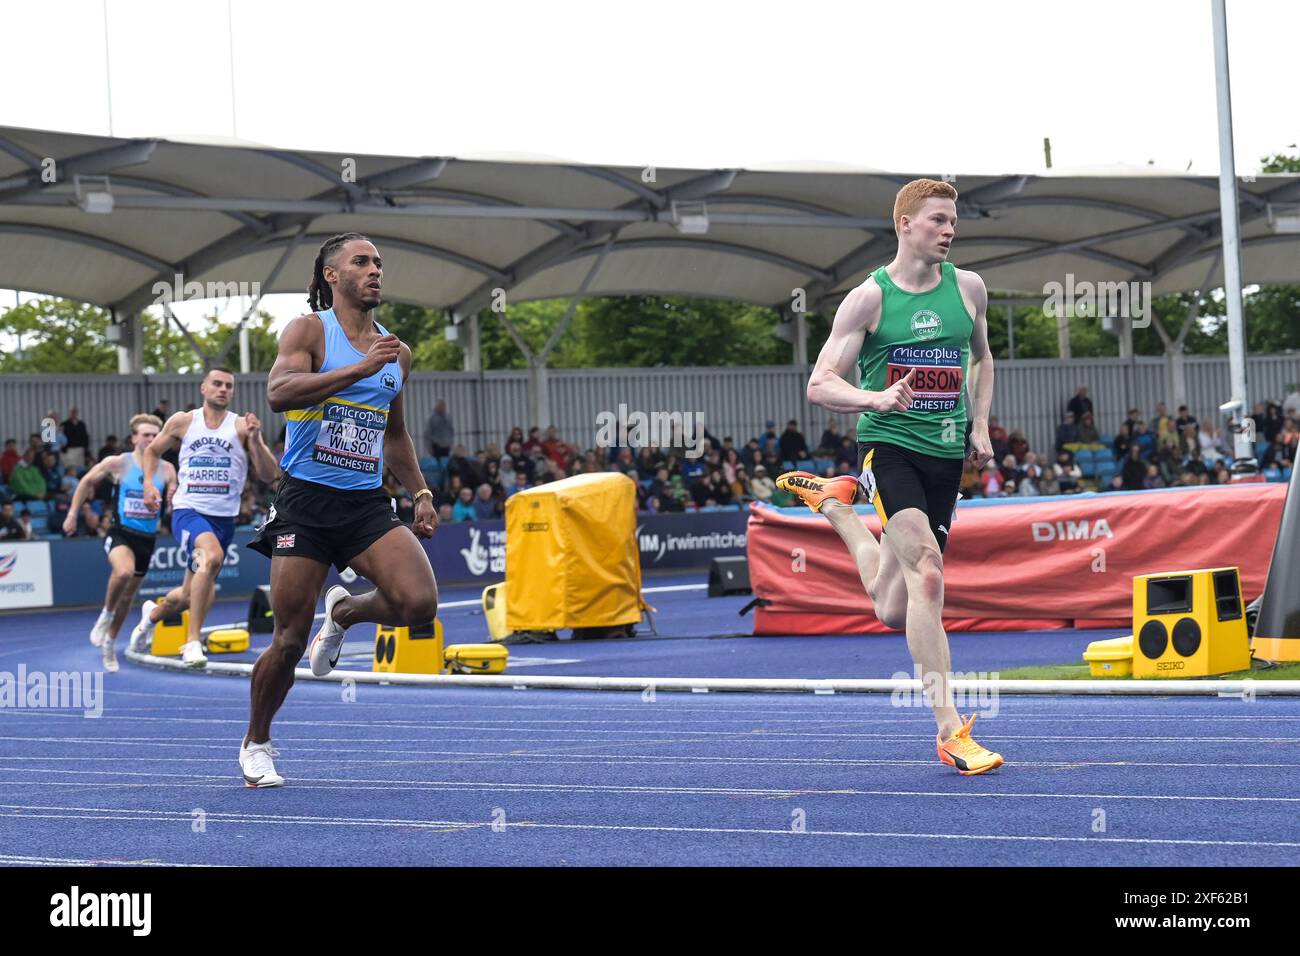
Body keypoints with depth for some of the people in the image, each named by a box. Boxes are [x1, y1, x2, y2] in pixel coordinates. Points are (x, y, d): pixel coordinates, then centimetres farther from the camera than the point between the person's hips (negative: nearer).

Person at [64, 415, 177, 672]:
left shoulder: (166, 470, -1)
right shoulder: (117, 464, -7)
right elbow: (87, 482, 7)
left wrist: (174, 498, -18)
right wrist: (73, 514, 6)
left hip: (147, 537, 4)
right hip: (120, 532, -4)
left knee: (128, 594, 14)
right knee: (124, 571, -34)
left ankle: (110, 643, 35)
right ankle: (105, 615, -8)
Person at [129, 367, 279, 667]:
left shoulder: (242, 426, 2)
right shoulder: (182, 422, 3)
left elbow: (269, 476, -3)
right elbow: (153, 450, 19)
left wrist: (255, 439, -18)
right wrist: (149, 483, 2)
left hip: (224, 517, 3)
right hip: (188, 510, -3)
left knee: (189, 596, 14)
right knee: (212, 556, -35)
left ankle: (153, 613, 50)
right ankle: (193, 641, -32)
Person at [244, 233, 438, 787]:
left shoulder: (396, 352, 15)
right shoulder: (309, 330, -2)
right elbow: (278, 392, -22)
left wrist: (420, 492, 17)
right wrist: (359, 368, -27)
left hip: (367, 503, 4)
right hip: (306, 498, -4)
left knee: (418, 602, -20)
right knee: (290, 641, -3)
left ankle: (344, 612, 14)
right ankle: (256, 745, 21)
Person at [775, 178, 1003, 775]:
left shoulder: (968, 288, 8)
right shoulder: (869, 298, -5)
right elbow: (819, 386, -7)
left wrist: (980, 426, 14)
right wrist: (874, 397, -26)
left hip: (947, 454, 5)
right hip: (888, 444, -5)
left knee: (895, 610, 10)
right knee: (926, 569, -26)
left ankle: (835, 503, 41)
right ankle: (951, 732, -24)